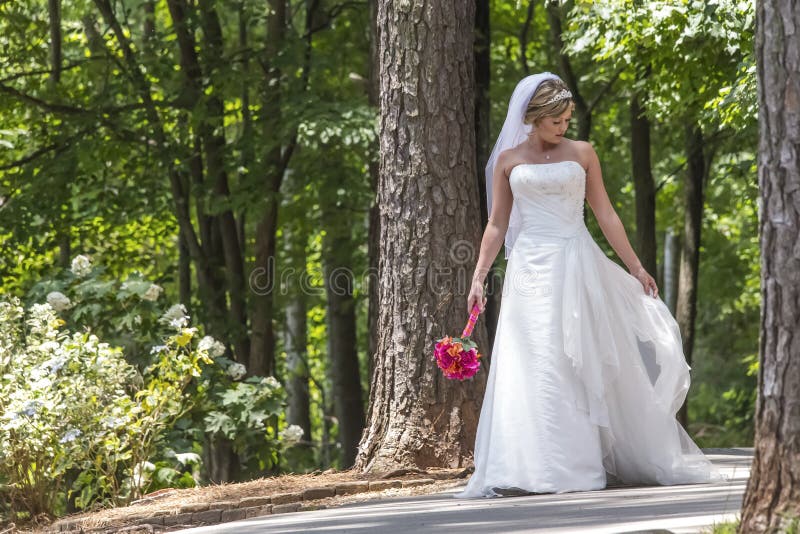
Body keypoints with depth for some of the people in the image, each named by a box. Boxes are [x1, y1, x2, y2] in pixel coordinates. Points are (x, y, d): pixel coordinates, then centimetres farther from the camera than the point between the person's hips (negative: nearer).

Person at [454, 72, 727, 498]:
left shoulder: (582, 154, 7)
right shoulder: (508, 160, 8)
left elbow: (605, 214, 10)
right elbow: (497, 224, 11)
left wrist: (635, 267, 9)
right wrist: (478, 278, 5)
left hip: (578, 266, 0)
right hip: (531, 268, 0)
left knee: (591, 360, 0)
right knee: (534, 365, -5)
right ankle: (540, 467, -4)